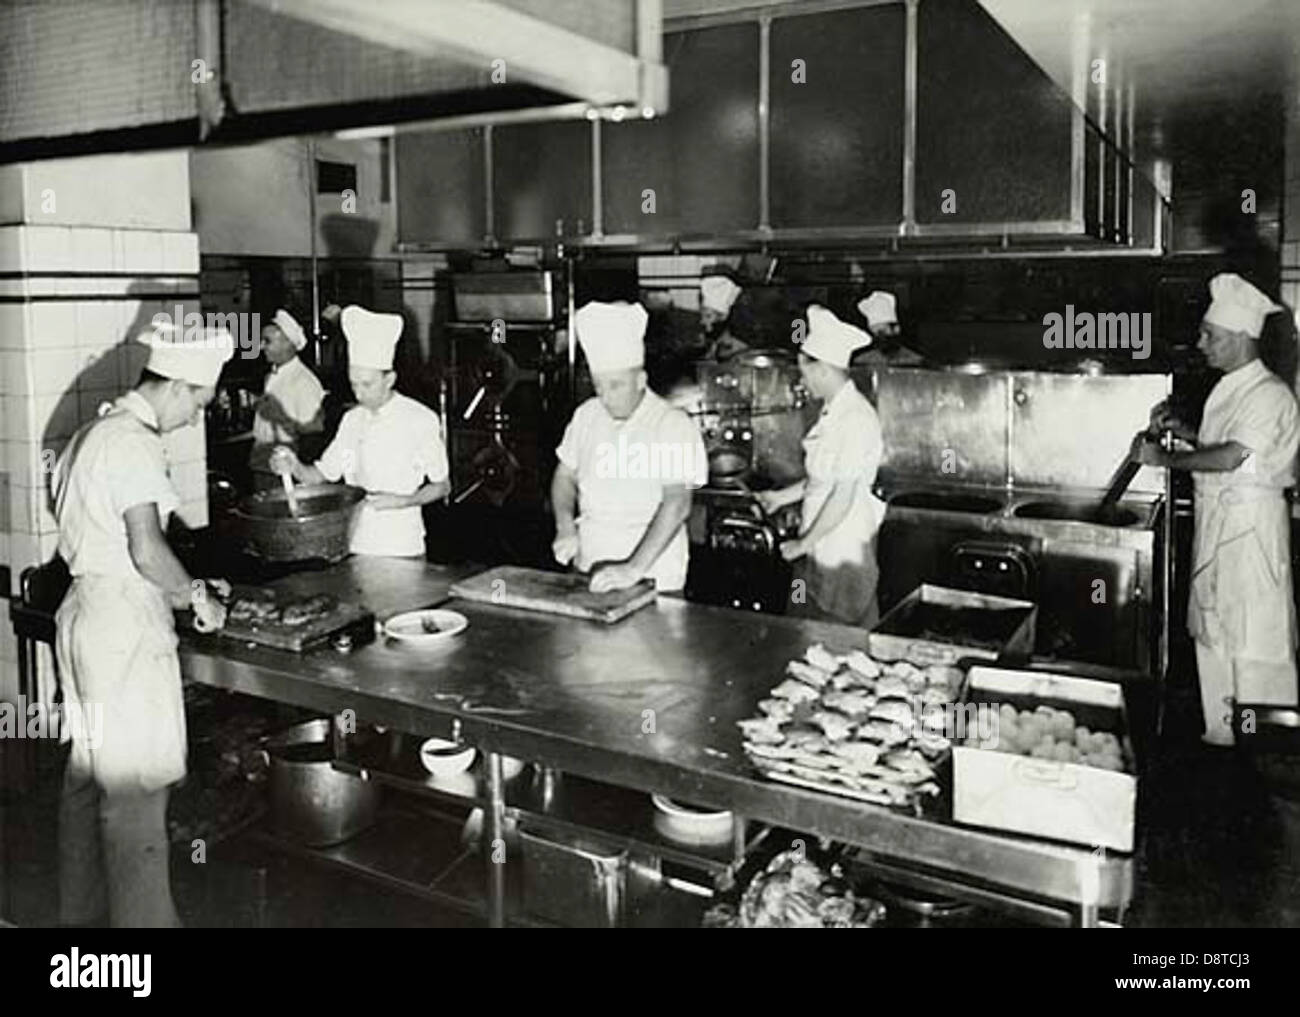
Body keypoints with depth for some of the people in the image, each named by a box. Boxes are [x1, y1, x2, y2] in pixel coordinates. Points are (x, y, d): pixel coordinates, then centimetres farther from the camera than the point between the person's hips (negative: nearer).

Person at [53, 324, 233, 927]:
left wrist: (183, 588, 18)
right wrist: (197, 597, -9)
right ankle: (143, 918, 6)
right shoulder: (135, 443, -17)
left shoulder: (97, 431, 14)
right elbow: (146, 550, -25)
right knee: (136, 788, -2)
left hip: (84, 613, 10)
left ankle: (81, 910, 32)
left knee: (88, 775, 19)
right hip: (125, 628, -10)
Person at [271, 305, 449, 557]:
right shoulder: (352, 420, 7)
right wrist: (295, 467, -8)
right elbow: (322, 474, 12)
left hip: (401, 547, -4)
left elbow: (442, 486, -3)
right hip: (355, 544, 5)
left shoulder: (420, 420, -9)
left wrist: (402, 501, -17)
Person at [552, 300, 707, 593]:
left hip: (651, 577, -4)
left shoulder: (673, 426, -13)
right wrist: (566, 529, -4)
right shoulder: (586, 415, 5)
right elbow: (565, 476, 14)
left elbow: (677, 504, -21)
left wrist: (635, 568, -28)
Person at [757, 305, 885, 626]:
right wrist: (782, 497, 22)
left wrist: (804, 544, -13)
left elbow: (843, 496, -21)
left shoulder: (855, 419, -20)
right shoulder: (832, 411, 9)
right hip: (818, 551, 9)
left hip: (843, 555, -9)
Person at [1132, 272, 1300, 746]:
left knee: (1255, 637, -2)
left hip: (1251, 523, -9)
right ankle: (1222, 734, 26)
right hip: (1214, 517, 9)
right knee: (1213, 633, 14)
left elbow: (1229, 458, -24)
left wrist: (1165, 459, -17)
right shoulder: (1227, 388, 13)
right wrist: (1179, 429, 6)